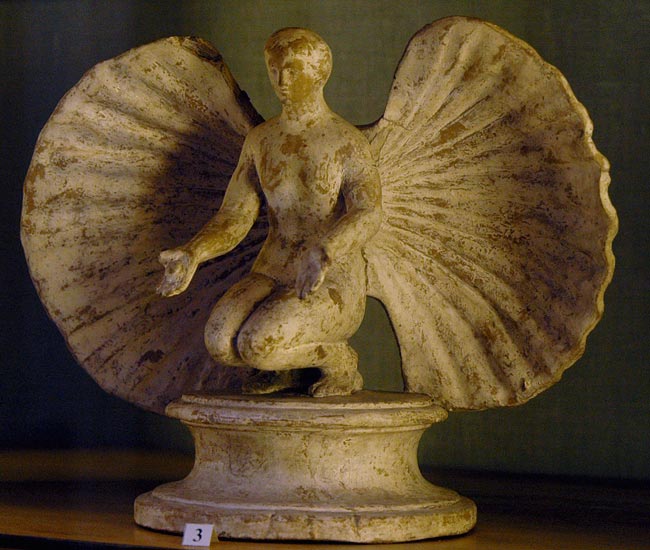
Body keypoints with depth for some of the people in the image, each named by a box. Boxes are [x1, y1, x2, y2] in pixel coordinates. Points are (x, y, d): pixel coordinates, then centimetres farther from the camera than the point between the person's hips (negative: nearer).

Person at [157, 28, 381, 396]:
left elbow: (369, 215, -22)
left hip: (333, 287, -5)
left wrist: (323, 253, -43)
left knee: (257, 345, -32)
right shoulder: (260, 140, 10)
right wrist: (193, 253, -14)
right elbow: (233, 219, 8)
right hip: (273, 279, 5)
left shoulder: (347, 141, -6)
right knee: (220, 341, -27)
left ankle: (339, 361, -1)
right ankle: (282, 369, 7)